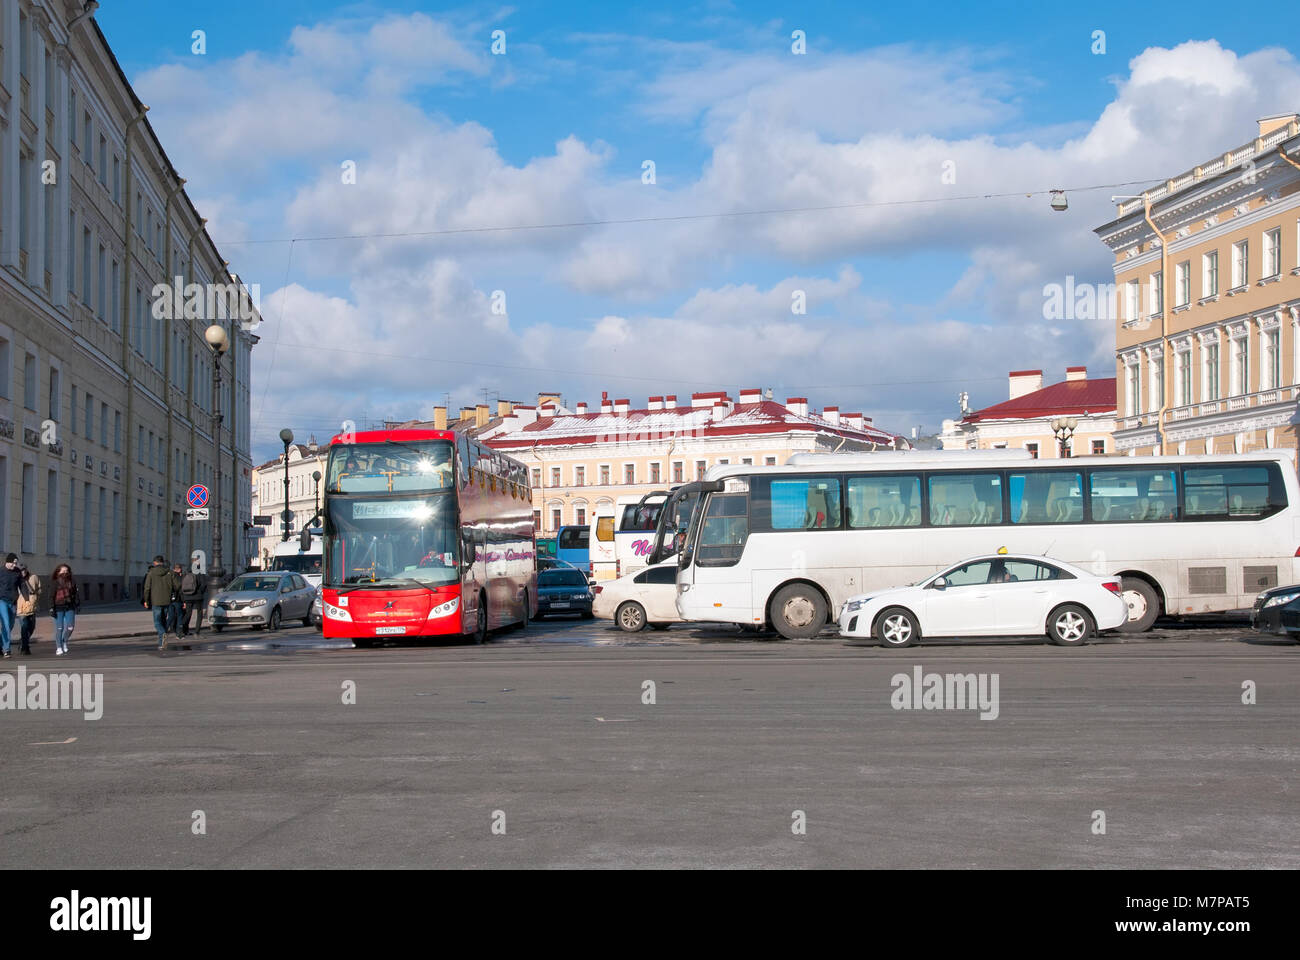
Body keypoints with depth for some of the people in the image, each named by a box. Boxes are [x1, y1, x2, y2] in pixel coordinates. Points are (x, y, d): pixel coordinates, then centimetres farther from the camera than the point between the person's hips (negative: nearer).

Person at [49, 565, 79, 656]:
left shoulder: (72, 582, 11)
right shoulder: (54, 583, 1)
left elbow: (76, 594, 15)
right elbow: (52, 596, -1)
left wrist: (78, 603, 5)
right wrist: (52, 608, -7)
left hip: (70, 607, 3)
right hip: (59, 607, -3)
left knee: (70, 627, -3)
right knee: (59, 628, -1)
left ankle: (64, 642, 22)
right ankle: (59, 648, 7)